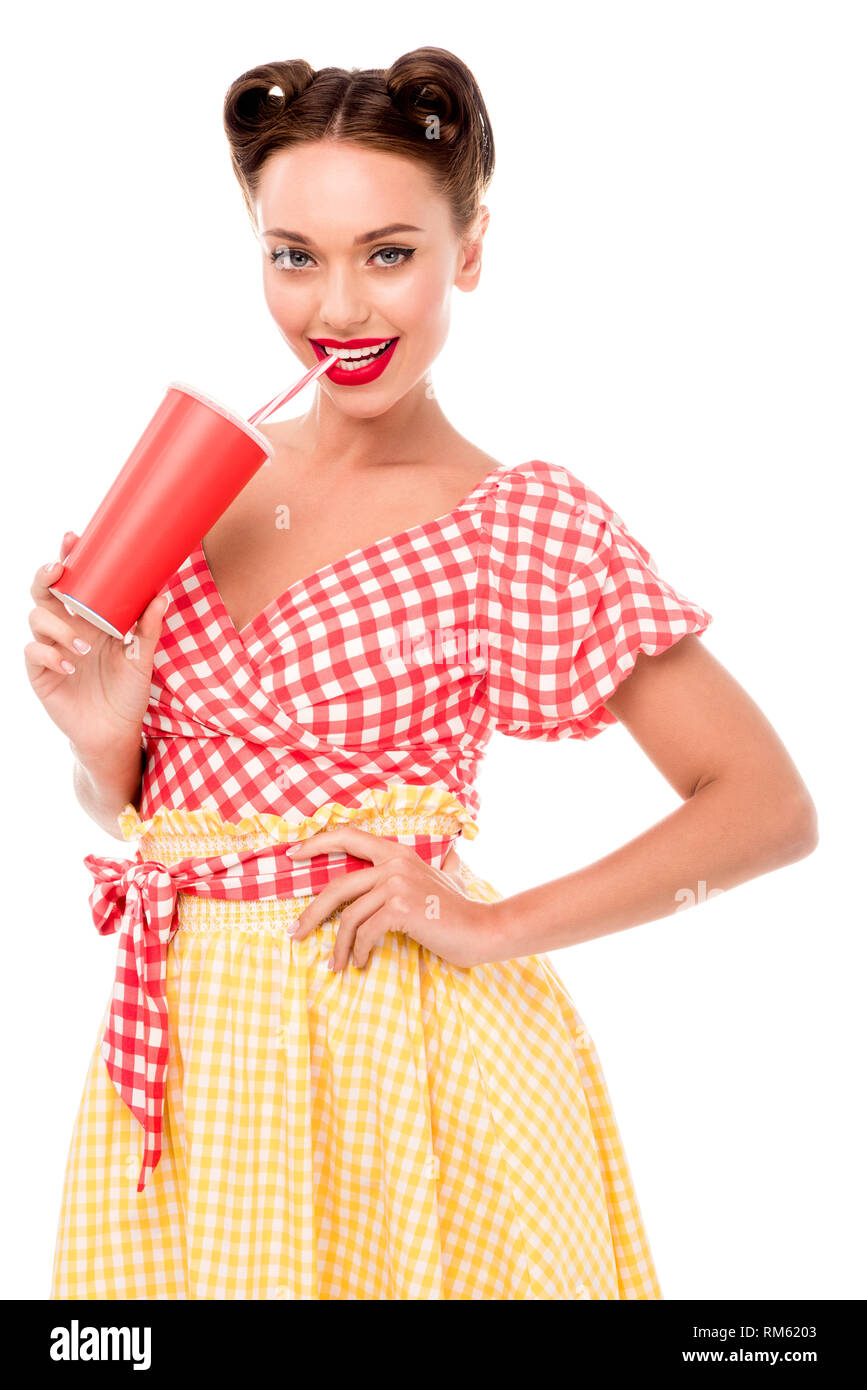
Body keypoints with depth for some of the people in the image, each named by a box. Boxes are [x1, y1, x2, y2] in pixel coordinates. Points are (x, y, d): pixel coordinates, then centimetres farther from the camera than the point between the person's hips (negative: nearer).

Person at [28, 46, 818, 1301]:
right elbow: (133, 805, 12)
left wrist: (497, 926, -17)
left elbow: (770, 807, -11)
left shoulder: (522, 524, -11)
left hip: (402, 1062, -4)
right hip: (183, 1055, 5)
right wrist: (103, 743, -10)